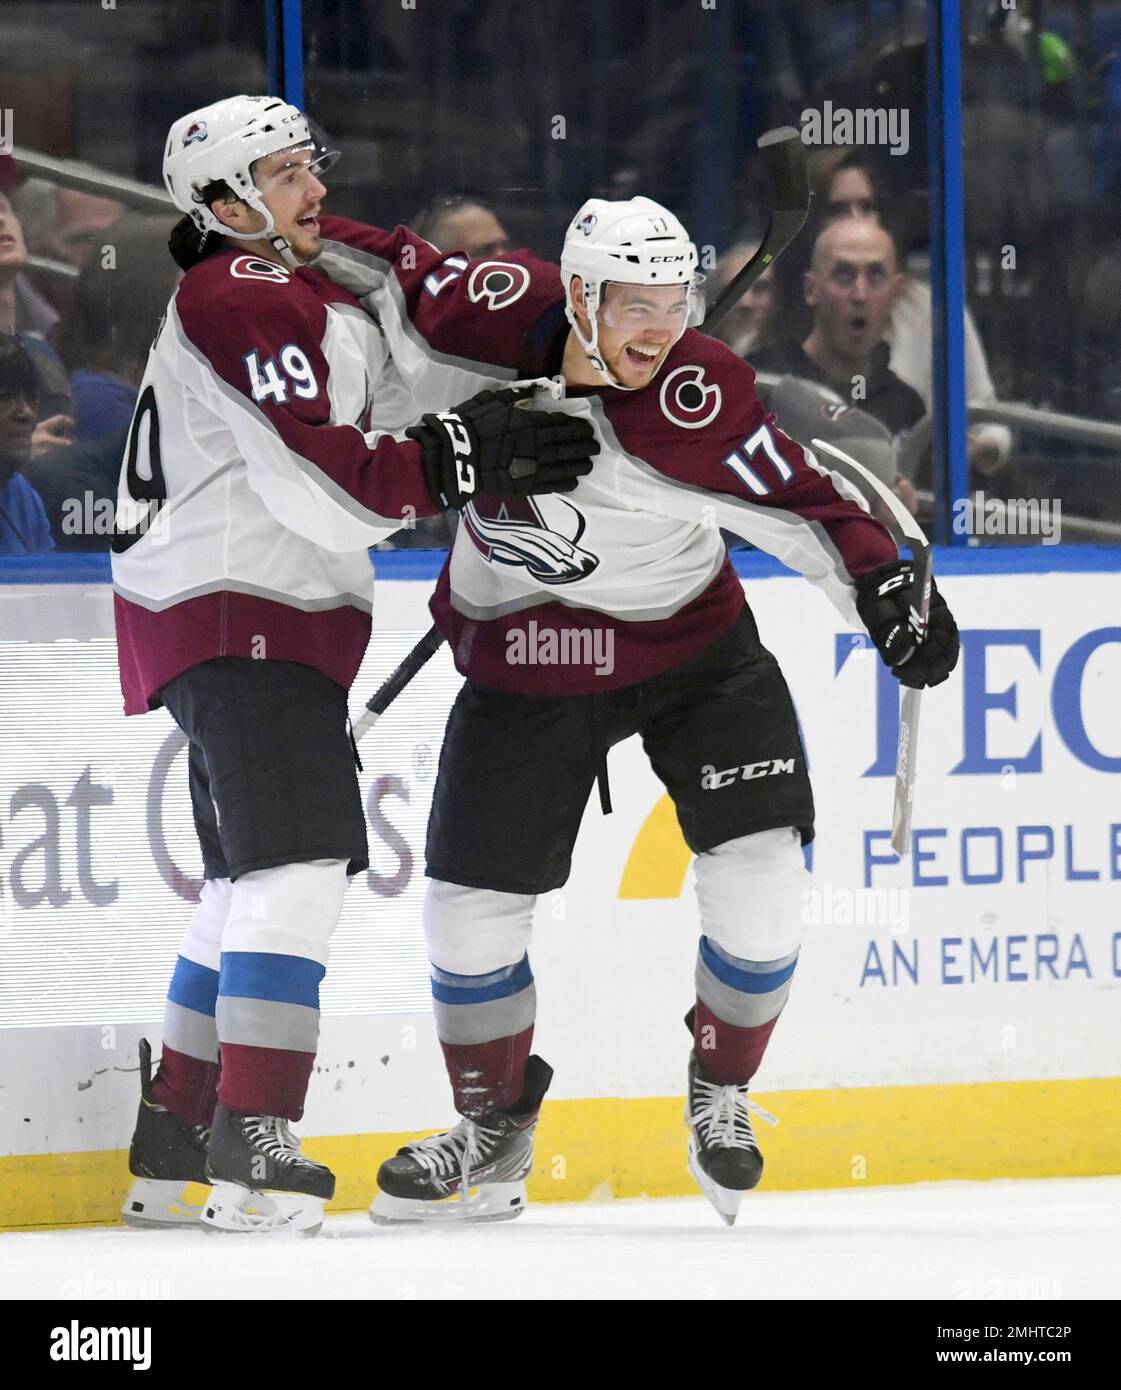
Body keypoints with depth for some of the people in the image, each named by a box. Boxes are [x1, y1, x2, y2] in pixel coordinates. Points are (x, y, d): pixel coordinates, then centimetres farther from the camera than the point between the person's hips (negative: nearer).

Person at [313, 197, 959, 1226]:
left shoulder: (695, 399, -27)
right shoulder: (500, 316, -19)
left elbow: (797, 503, -26)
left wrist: (883, 584, -39)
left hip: (692, 644, -2)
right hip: (526, 657, 2)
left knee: (759, 881, -14)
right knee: (470, 906, 2)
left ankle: (720, 1095, 12)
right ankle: (493, 1133, 23)